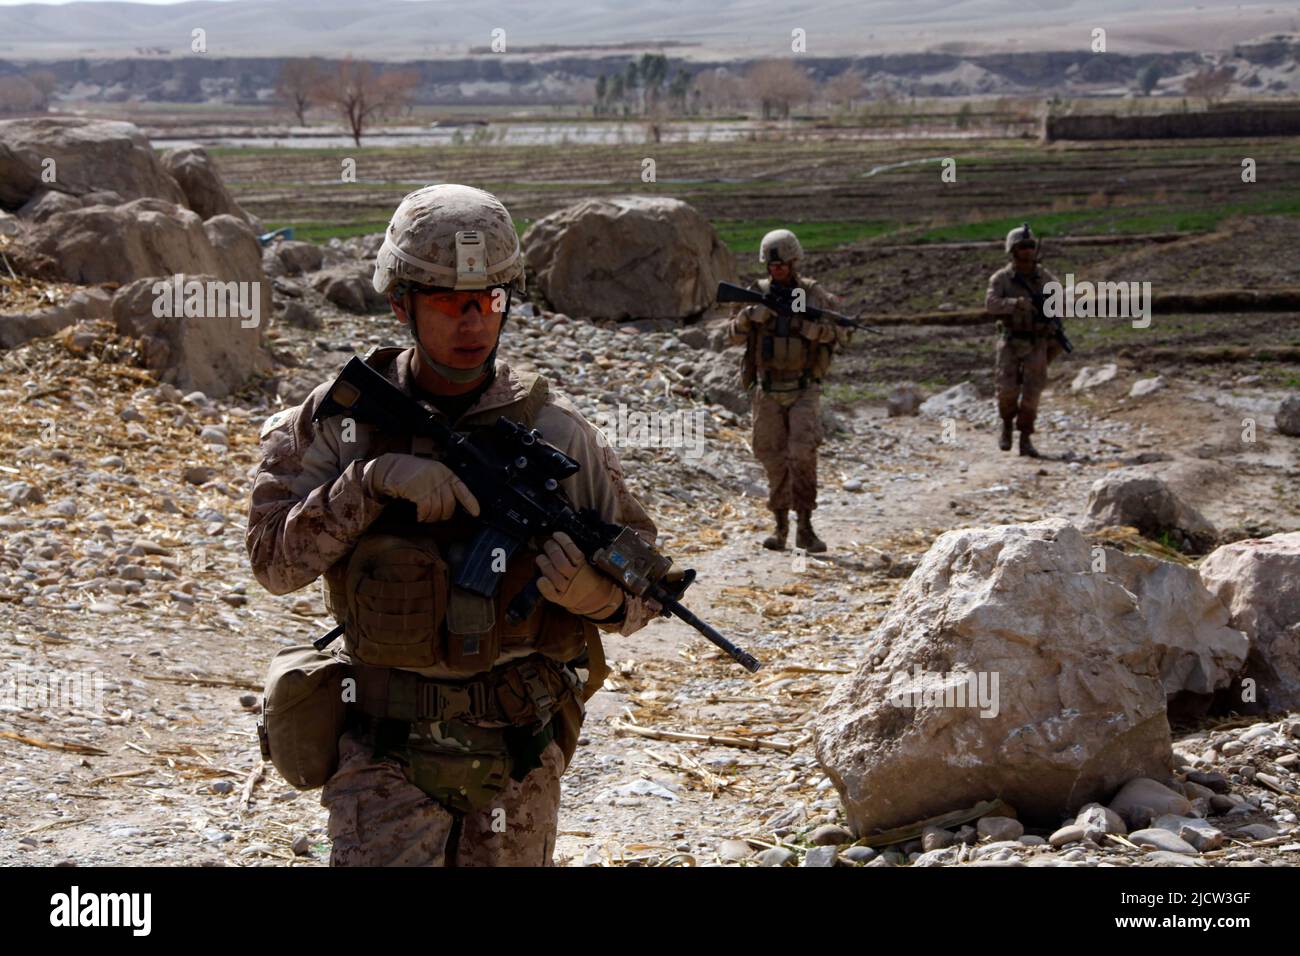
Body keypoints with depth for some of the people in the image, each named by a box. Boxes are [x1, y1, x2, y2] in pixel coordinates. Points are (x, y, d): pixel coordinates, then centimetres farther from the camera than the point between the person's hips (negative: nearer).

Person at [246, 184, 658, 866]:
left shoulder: (556, 433, -3)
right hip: (385, 754, -1)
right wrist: (373, 482, -23)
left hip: (519, 761, 2)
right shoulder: (340, 420, -3)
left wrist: (600, 596, -23)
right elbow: (274, 560, -10)